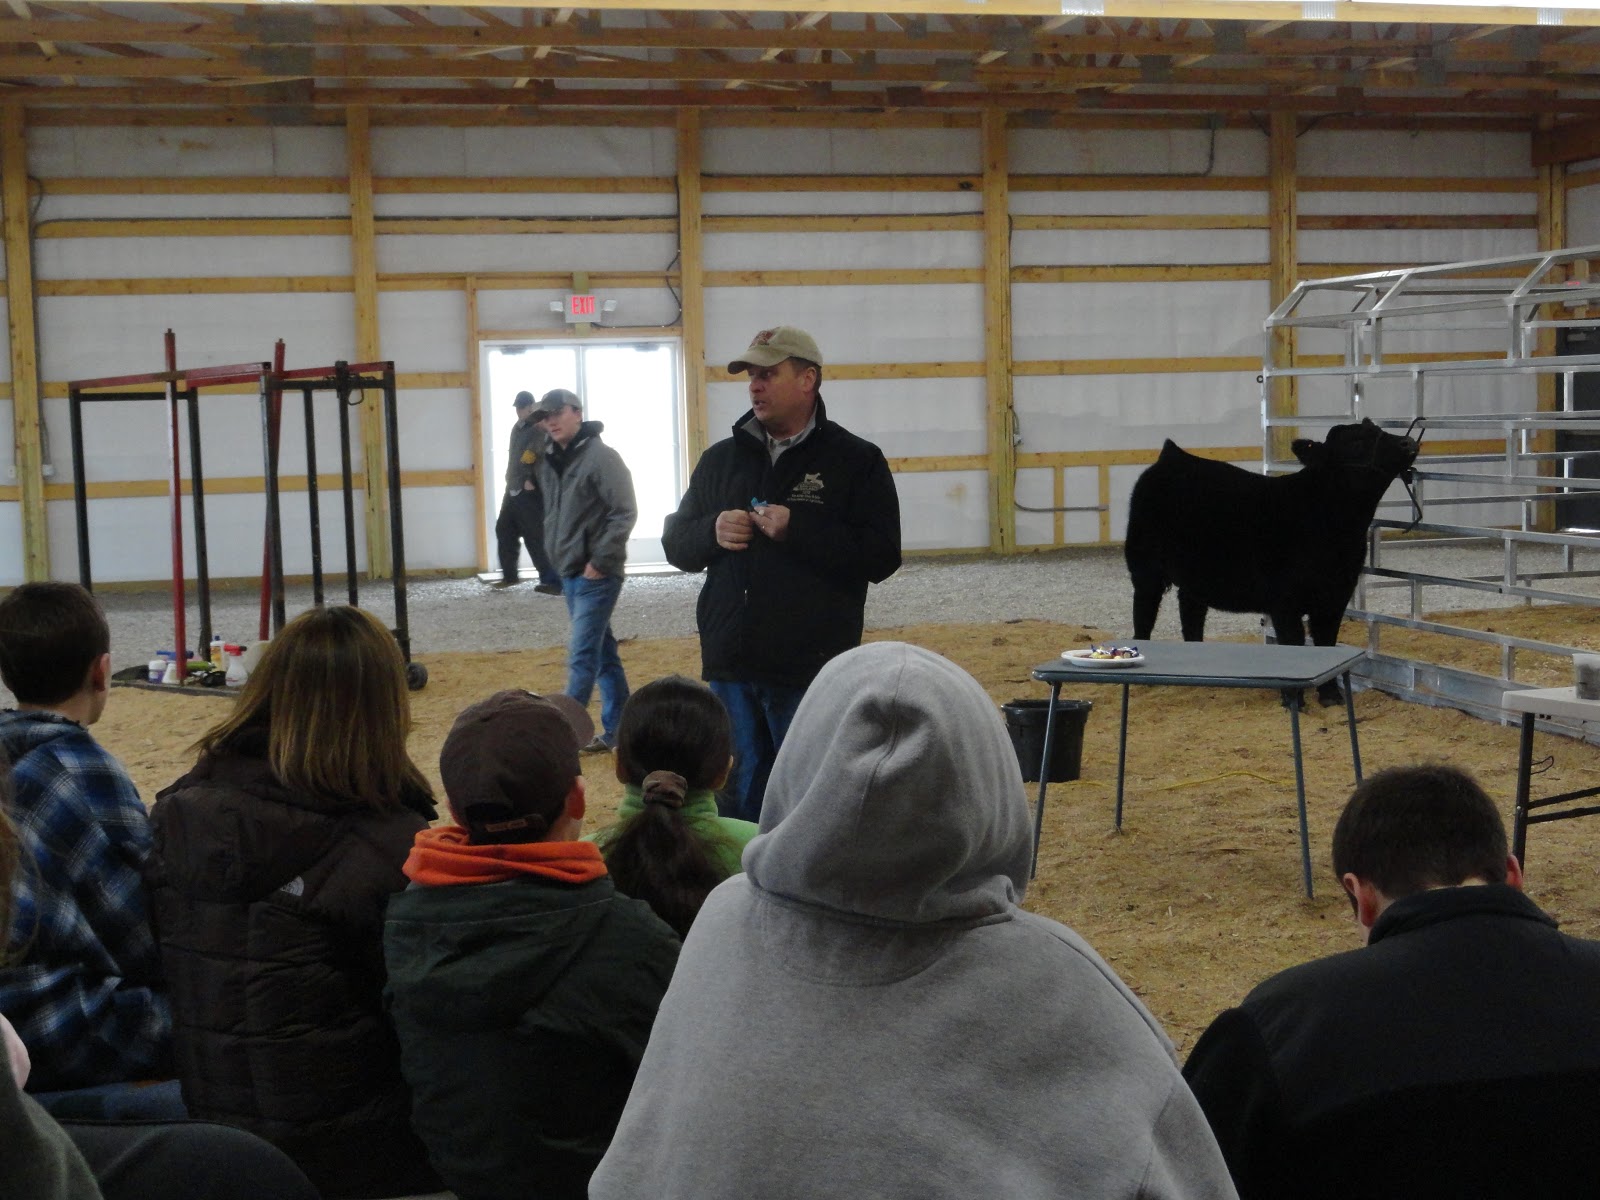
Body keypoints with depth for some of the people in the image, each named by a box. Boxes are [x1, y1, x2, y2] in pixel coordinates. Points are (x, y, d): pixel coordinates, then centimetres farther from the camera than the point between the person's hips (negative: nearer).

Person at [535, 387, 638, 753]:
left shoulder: (602, 457, -12)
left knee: (582, 656, -8)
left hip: (596, 575, -8)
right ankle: (618, 728, 20)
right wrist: (557, 555, 11)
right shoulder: (549, 461, 11)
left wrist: (600, 561, -16)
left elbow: (624, 513, -15)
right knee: (602, 652, 13)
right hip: (569, 573, 8)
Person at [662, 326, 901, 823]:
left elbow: (882, 557, -10)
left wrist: (798, 530, -18)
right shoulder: (721, 459, 13)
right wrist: (711, 532, -7)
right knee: (737, 801, 12)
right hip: (730, 669, 4)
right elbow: (676, 542, 15)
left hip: (813, 673, -4)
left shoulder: (855, 461, 0)